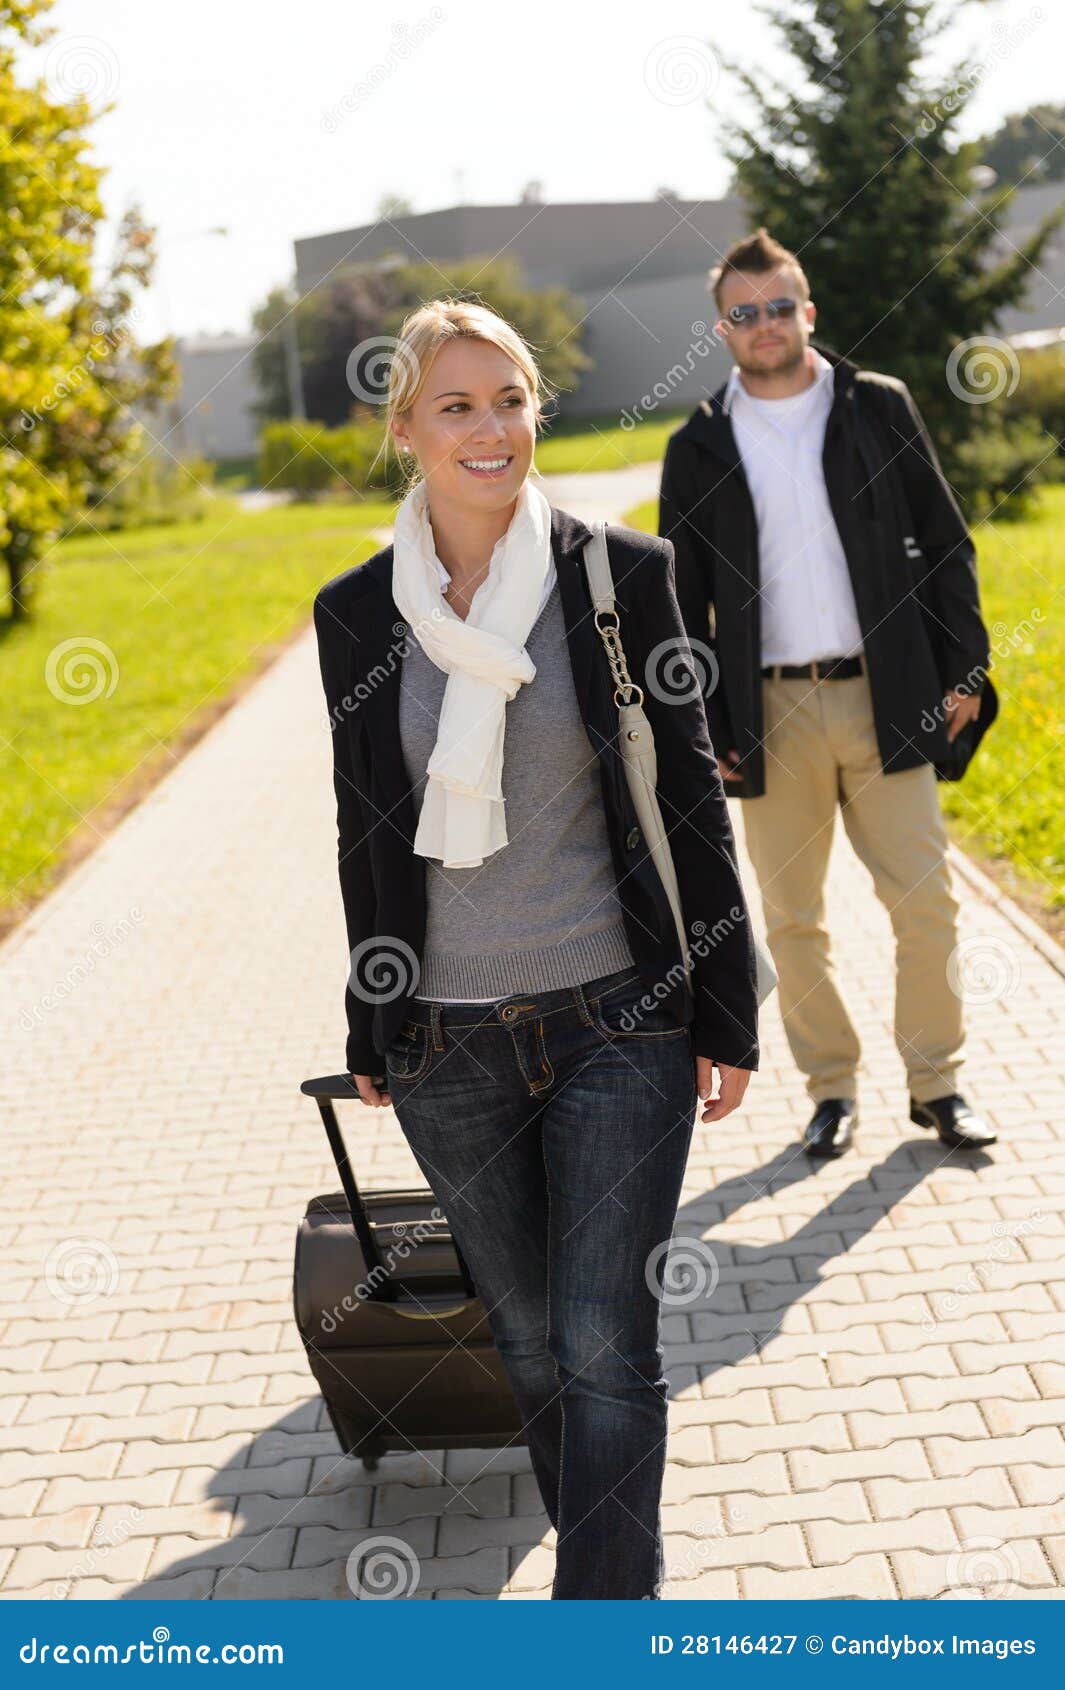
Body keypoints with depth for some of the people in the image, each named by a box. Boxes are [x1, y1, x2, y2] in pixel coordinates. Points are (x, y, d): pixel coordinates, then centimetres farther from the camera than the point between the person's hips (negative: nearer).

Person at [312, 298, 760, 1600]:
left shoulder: (622, 573, -5)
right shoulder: (356, 612, 0)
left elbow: (690, 800, -1)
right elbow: (364, 833, 9)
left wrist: (725, 1010, -1)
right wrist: (369, 1029, 13)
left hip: (616, 1022, -2)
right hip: (447, 1041, 3)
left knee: (608, 1347, -3)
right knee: (528, 1337, 16)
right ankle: (611, 1560, 37)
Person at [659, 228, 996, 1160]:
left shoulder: (881, 409, 4)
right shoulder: (699, 448, 4)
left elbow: (947, 545, 7)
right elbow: (682, 601, 7)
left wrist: (963, 669, 1)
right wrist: (701, 728, 0)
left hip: (885, 700, 0)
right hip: (772, 715, 0)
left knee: (926, 902, 2)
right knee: (793, 919, 6)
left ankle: (937, 1082, 17)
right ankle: (832, 1089, 20)